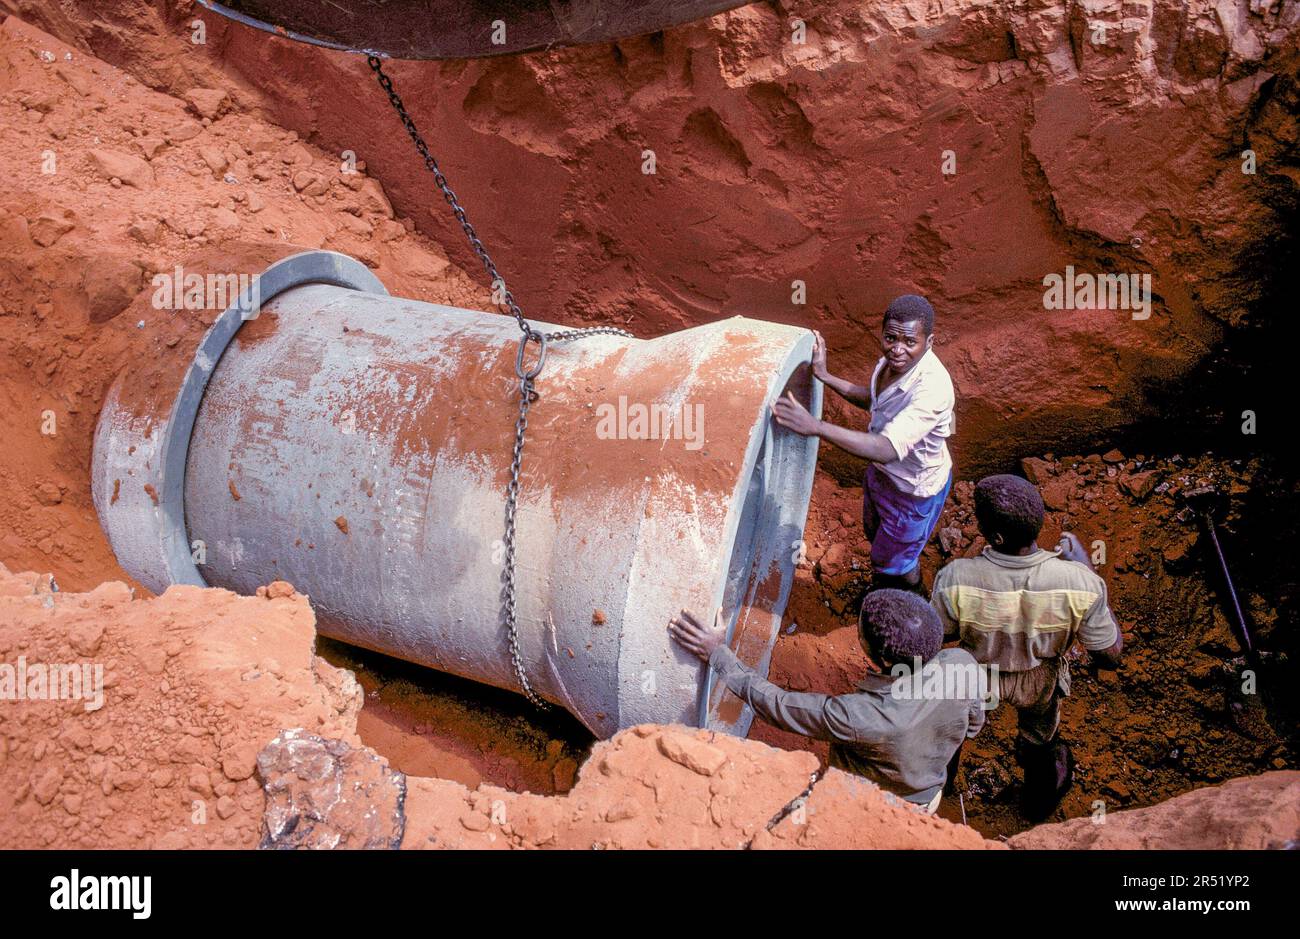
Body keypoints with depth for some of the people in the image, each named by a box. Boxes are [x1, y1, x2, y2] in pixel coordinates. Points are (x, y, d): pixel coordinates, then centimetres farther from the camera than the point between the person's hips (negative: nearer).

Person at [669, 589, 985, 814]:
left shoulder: (858, 718, -47)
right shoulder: (962, 664, -32)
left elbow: (778, 706, -32)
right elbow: (973, 725, -9)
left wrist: (718, 655, -26)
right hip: (929, 799, 5)